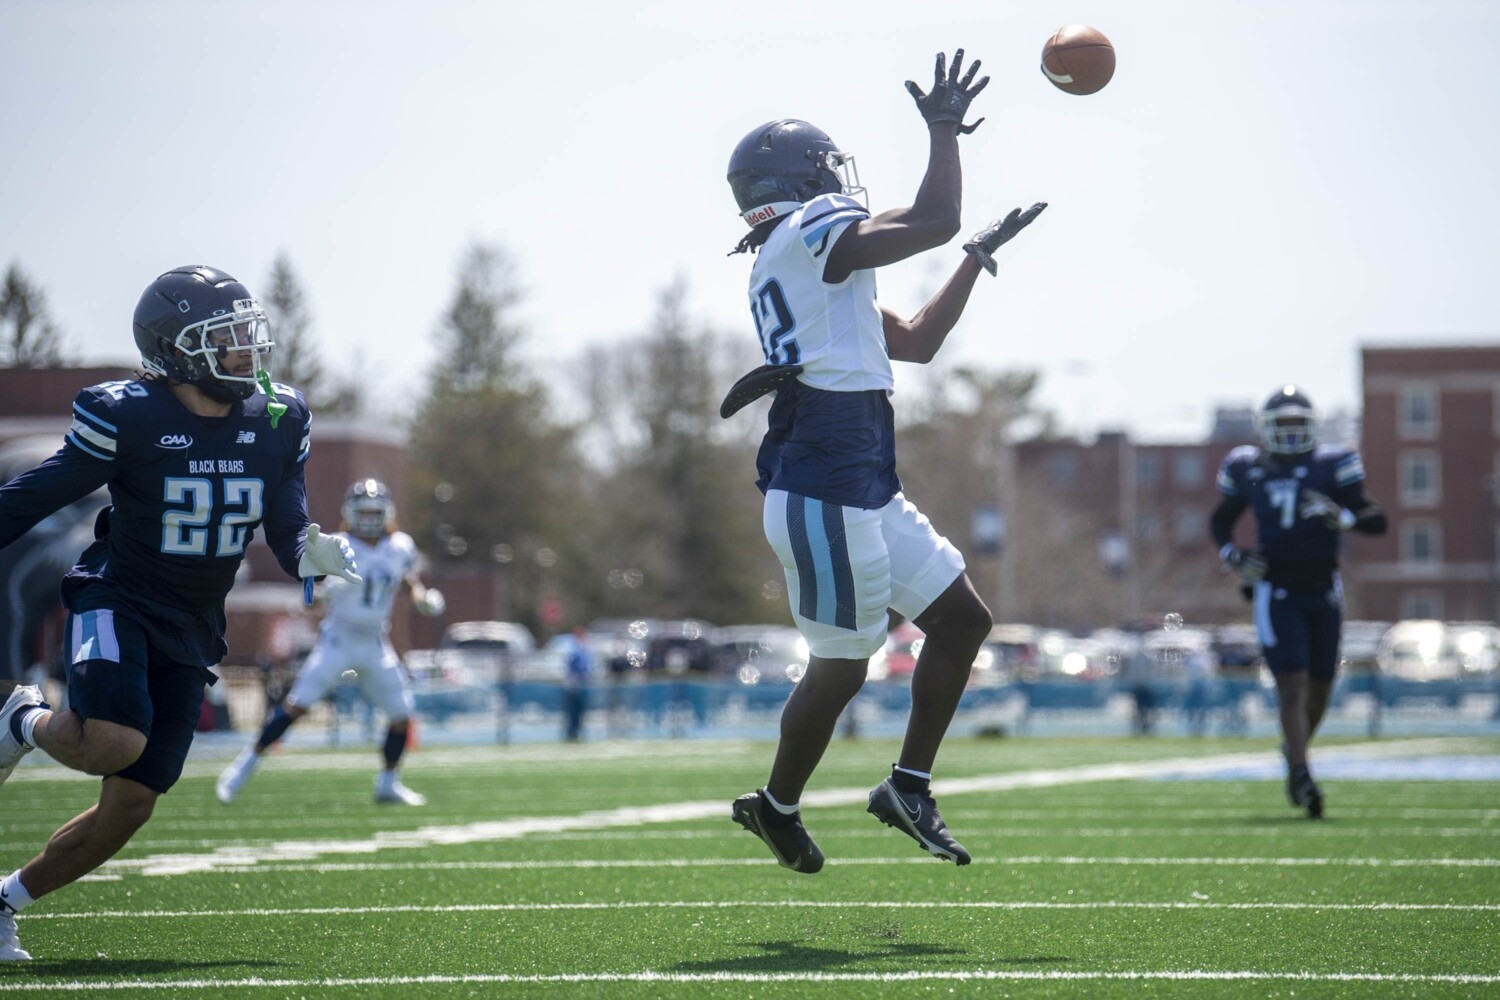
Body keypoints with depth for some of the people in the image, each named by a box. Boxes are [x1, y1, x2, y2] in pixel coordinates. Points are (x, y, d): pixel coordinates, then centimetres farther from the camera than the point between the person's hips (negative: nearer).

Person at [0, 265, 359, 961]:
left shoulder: (277, 420, 0)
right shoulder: (126, 416, -15)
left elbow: (288, 531, 5)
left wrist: (313, 555, -18)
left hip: (191, 633, 5)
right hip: (117, 603, -5)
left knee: (129, 807, 0)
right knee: (114, 743, -32)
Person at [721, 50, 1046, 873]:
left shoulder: (806, 264, 22)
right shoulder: (810, 234, -8)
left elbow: (917, 342, 27)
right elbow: (933, 222, -14)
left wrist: (978, 258, 29)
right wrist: (944, 130, -1)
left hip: (868, 494, 10)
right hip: (824, 494, -10)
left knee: (962, 620, 12)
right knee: (840, 667, 0)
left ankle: (909, 786, 17)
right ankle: (776, 806, 19)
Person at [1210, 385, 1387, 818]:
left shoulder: (1332, 465, -4)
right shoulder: (1248, 469, 0)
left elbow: (1377, 520, -7)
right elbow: (1220, 520, 17)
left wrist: (1340, 517, -26)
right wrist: (1231, 554, -2)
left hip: (1323, 591, 2)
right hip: (1275, 592, -2)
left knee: (1320, 684, 11)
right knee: (1292, 682, -13)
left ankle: (1296, 748, 38)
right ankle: (1301, 776, -17)